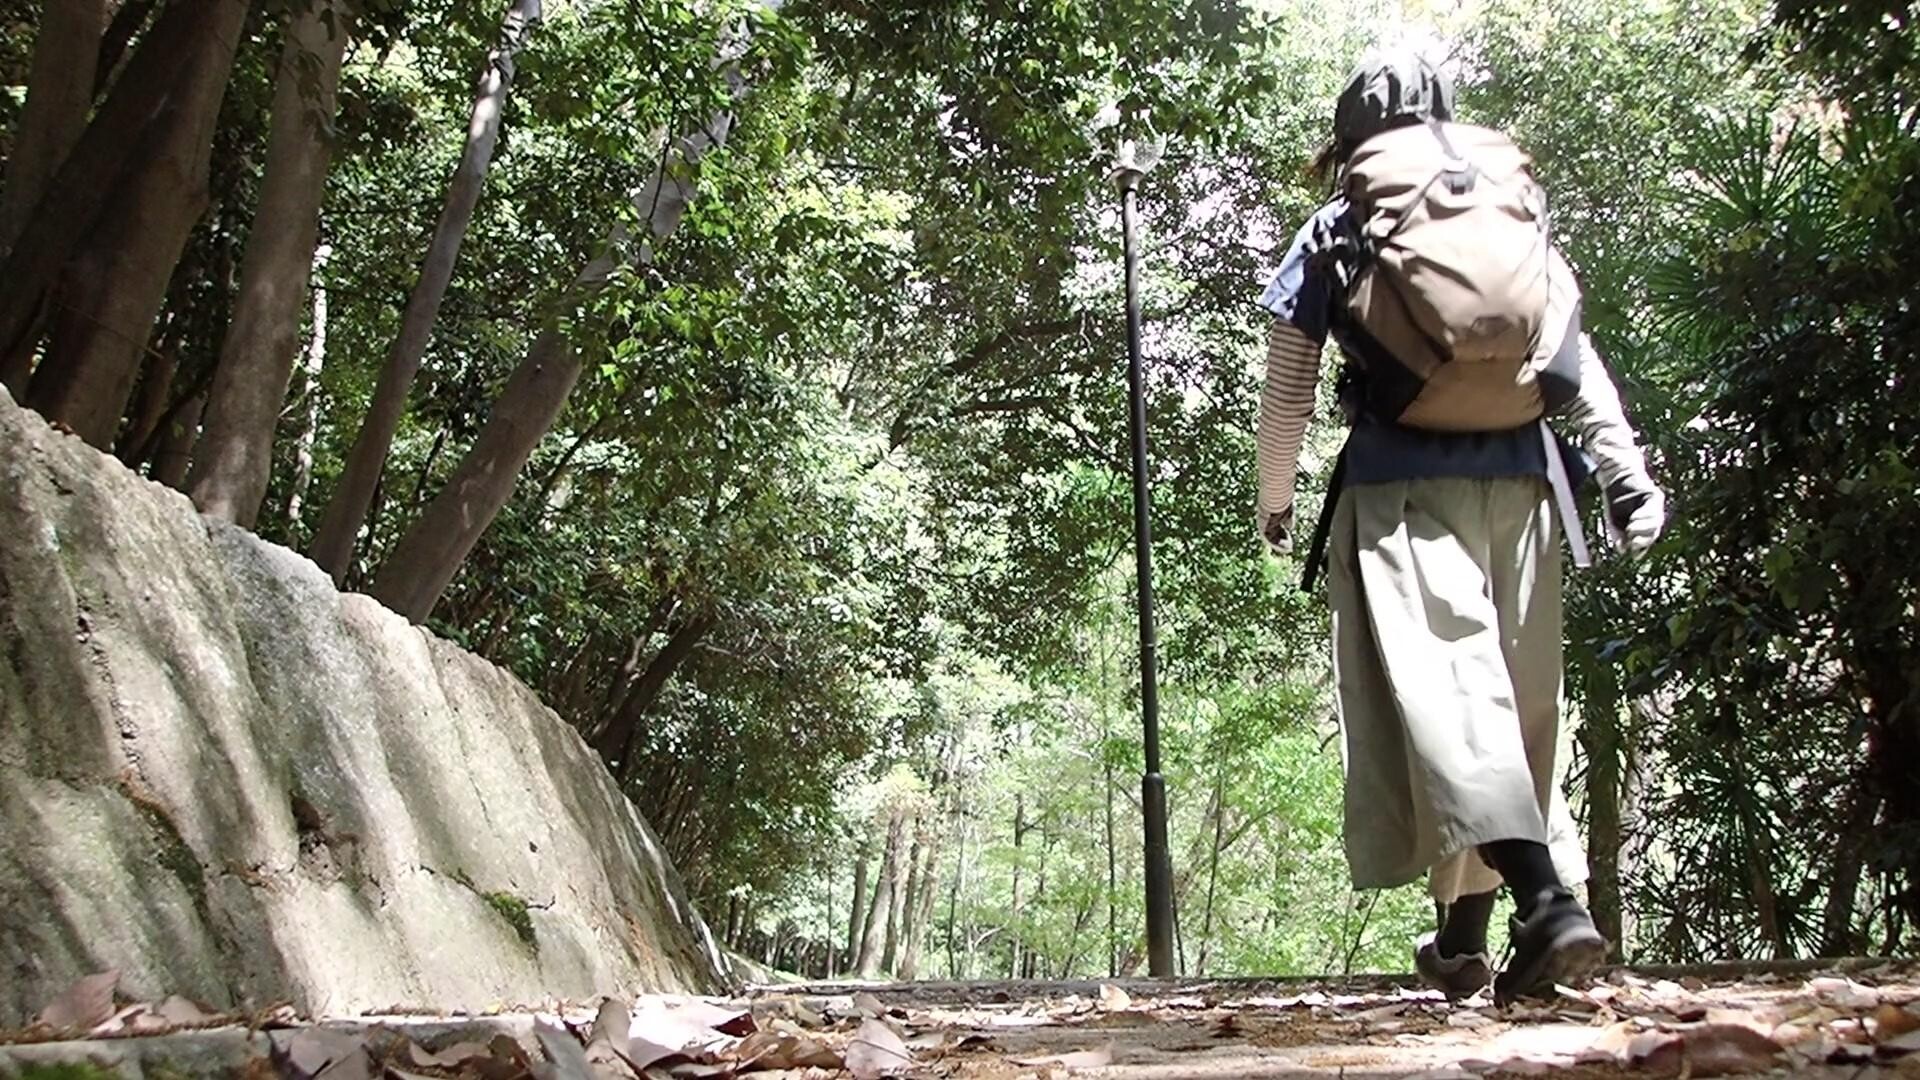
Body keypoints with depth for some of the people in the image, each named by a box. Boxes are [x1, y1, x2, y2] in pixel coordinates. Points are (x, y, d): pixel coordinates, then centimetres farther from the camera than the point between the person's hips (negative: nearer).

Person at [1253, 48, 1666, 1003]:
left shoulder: (1332, 238, 8)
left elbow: (1287, 391, 11)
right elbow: (1580, 361, 8)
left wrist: (1274, 502, 24)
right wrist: (1626, 473, 5)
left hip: (1402, 479, -4)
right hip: (1522, 475, 4)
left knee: (1446, 683, -12)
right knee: (1514, 698, 10)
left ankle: (1545, 898, -31)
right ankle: (1464, 934, 17)